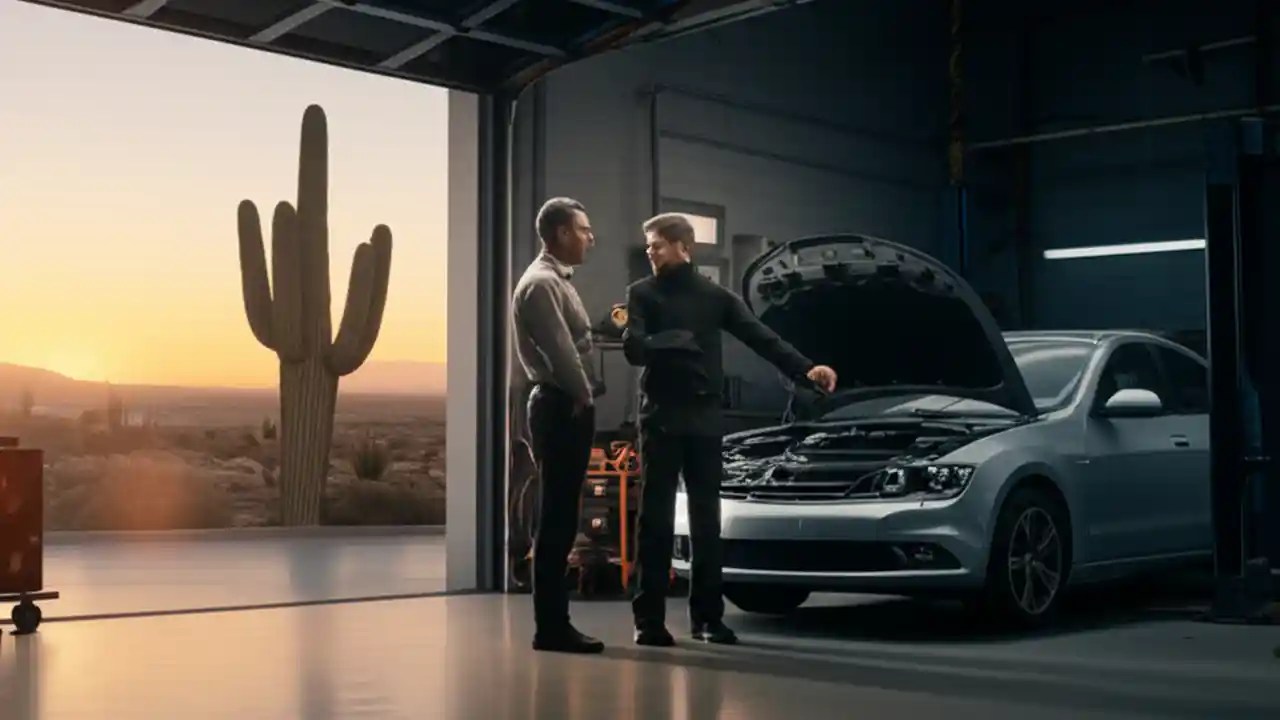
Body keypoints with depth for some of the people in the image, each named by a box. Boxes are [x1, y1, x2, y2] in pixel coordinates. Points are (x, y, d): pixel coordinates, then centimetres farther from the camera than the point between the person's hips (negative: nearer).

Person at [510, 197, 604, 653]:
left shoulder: (556, 281, 19)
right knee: (556, 521, -7)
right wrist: (583, 395, -10)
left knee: (561, 520, 11)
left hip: (568, 408, 10)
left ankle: (554, 622, 16)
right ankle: (551, 627, -3)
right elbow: (559, 351, -20)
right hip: (561, 409, -10)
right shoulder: (541, 283, -13)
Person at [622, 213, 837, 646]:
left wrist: (804, 368, -12)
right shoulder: (643, 293, 3)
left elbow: (760, 336, 0)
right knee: (656, 518, -2)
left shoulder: (714, 296, 9)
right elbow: (634, 348, -9)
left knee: (706, 519, 6)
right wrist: (677, 340, -23)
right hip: (661, 417, -3)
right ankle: (649, 619, 1)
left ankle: (707, 616, 13)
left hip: (704, 418, 3)